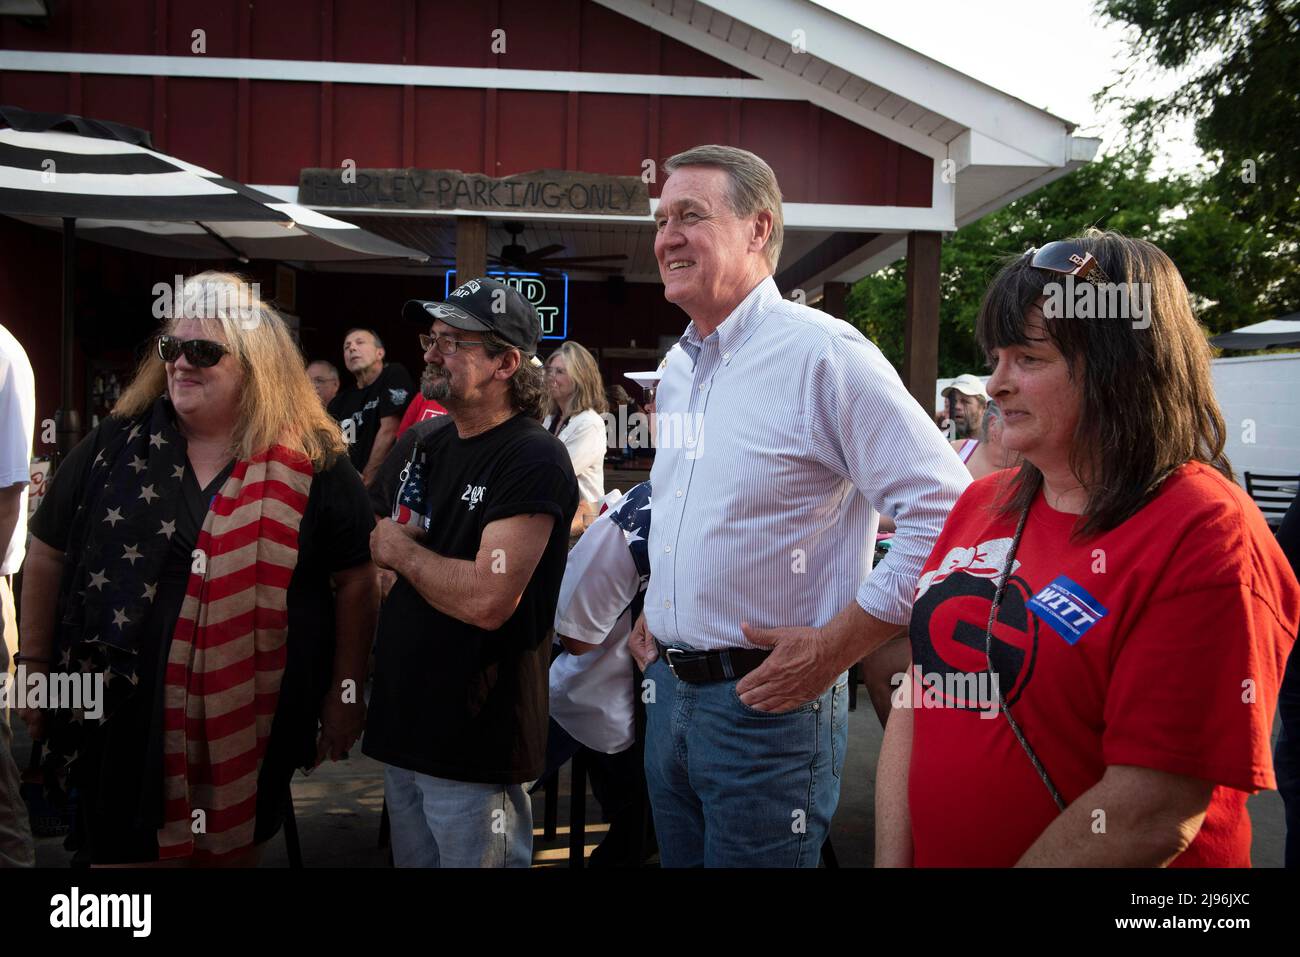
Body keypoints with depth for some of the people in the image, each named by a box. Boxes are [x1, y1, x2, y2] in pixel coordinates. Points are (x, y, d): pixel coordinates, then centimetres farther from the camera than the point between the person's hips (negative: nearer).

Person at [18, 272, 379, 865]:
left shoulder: (314, 465, -8)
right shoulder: (112, 448, -1)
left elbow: (355, 581, -4)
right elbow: (47, 558, 7)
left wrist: (346, 693, -3)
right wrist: (36, 670, 9)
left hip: (252, 724, -1)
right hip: (123, 715, 1)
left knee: (236, 850, 18)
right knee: (121, 851, 13)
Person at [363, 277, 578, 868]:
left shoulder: (534, 459, -17)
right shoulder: (430, 445, 9)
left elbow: (487, 600, -26)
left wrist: (401, 552, -11)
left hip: (474, 747, -8)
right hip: (402, 723, 8)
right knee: (411, 859, 21)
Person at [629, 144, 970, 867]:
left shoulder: (822, 353, -16)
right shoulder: (679, 368, 10)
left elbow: (946, 512, -21)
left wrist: (833, 647, -19)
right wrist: (653, 613, 14)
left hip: (769, 705, -7)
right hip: (670, 693, 8)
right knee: (680, 857, 21)